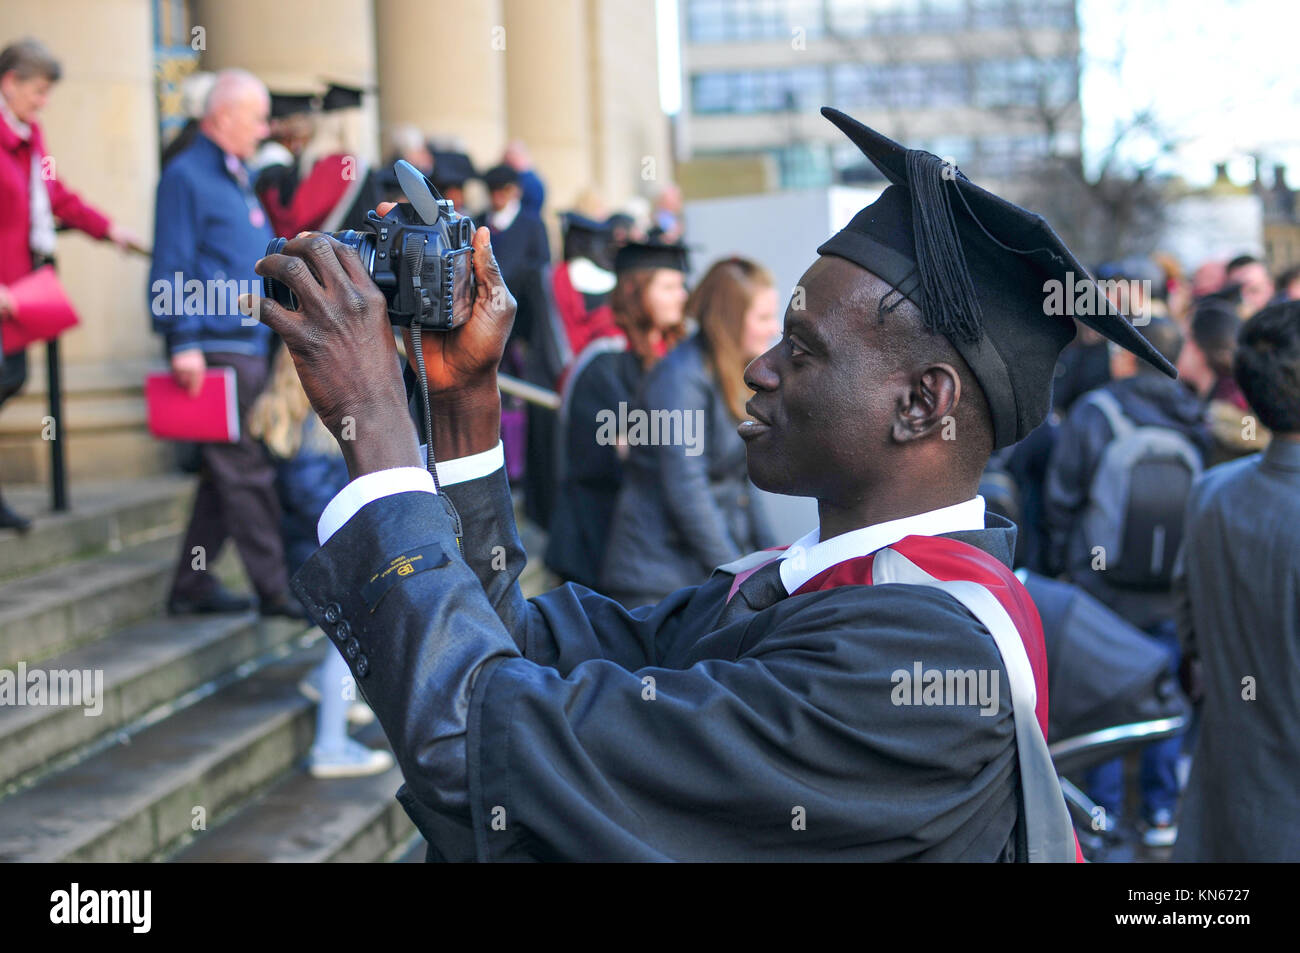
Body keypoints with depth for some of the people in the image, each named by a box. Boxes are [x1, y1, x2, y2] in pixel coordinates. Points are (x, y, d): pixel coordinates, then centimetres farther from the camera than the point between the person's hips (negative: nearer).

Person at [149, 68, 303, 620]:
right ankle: (273, 590, -2)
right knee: (245, 472, -6)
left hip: (249, 345, 9)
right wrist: (183, 344, -19)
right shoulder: (186, 176, -7)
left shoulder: (238, 179, 21)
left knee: (227, 472, 11)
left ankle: (192, 585, 18)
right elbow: (173, 267, -13)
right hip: (214, 347, -9)